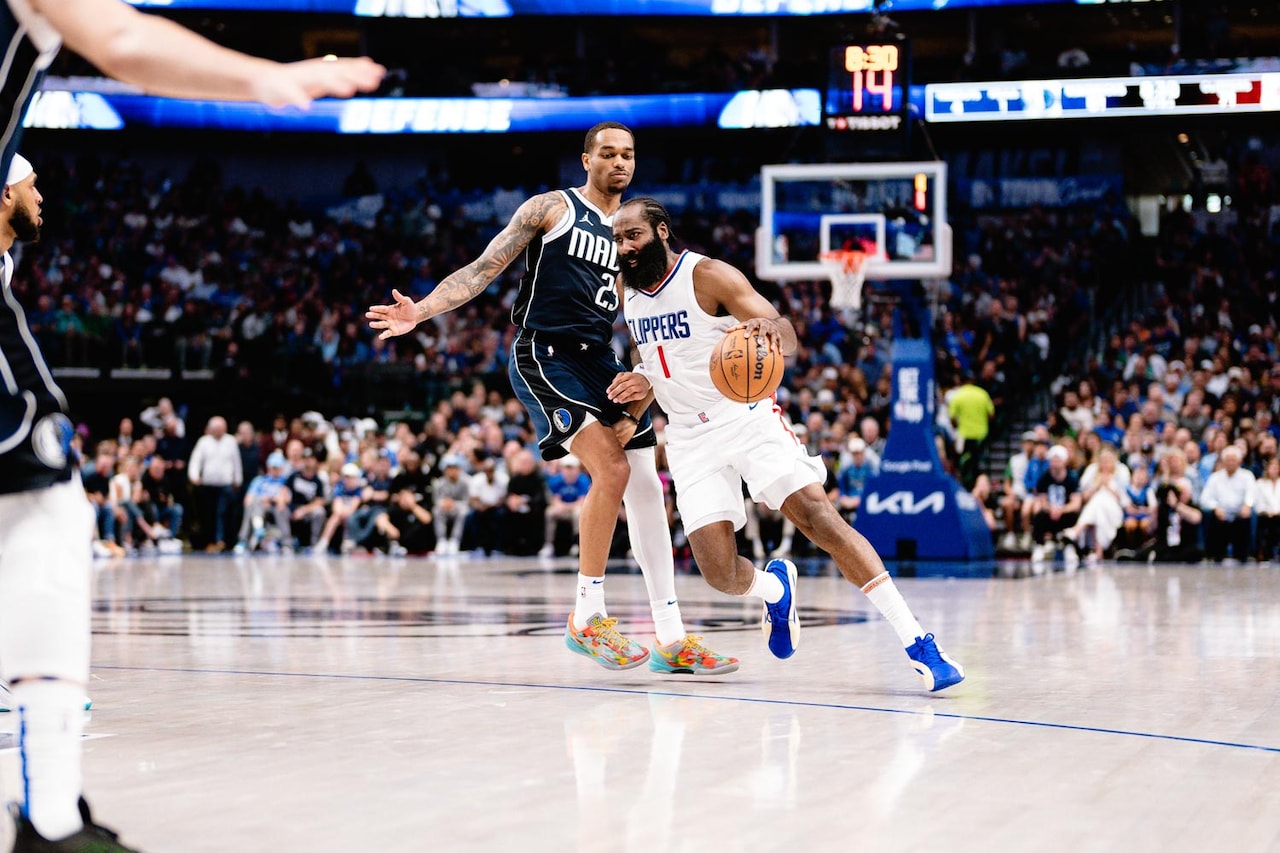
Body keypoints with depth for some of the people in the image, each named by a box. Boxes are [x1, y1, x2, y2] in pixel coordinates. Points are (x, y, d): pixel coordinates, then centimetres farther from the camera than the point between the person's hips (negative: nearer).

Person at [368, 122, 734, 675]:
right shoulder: (552, 209, 0)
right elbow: (484, 269, -4)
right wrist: (422, 311, -16)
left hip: (600, 361, 7)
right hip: (544, 356, -7)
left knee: (646, 489, 1)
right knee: (611, 470, -22)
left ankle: (672, 640, 6)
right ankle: (587, 618, -10)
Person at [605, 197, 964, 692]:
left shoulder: (708, 276, -12)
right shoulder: (627, 292, 6)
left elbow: (786, 337, -21)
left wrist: (770, 329, -45)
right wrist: (643, 385, 3)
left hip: (746, 417, -5)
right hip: (691, 437, 5)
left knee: (820, 518, -22)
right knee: (720, 575, -11)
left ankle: (916, 643, -22)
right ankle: (775, 589, 27)